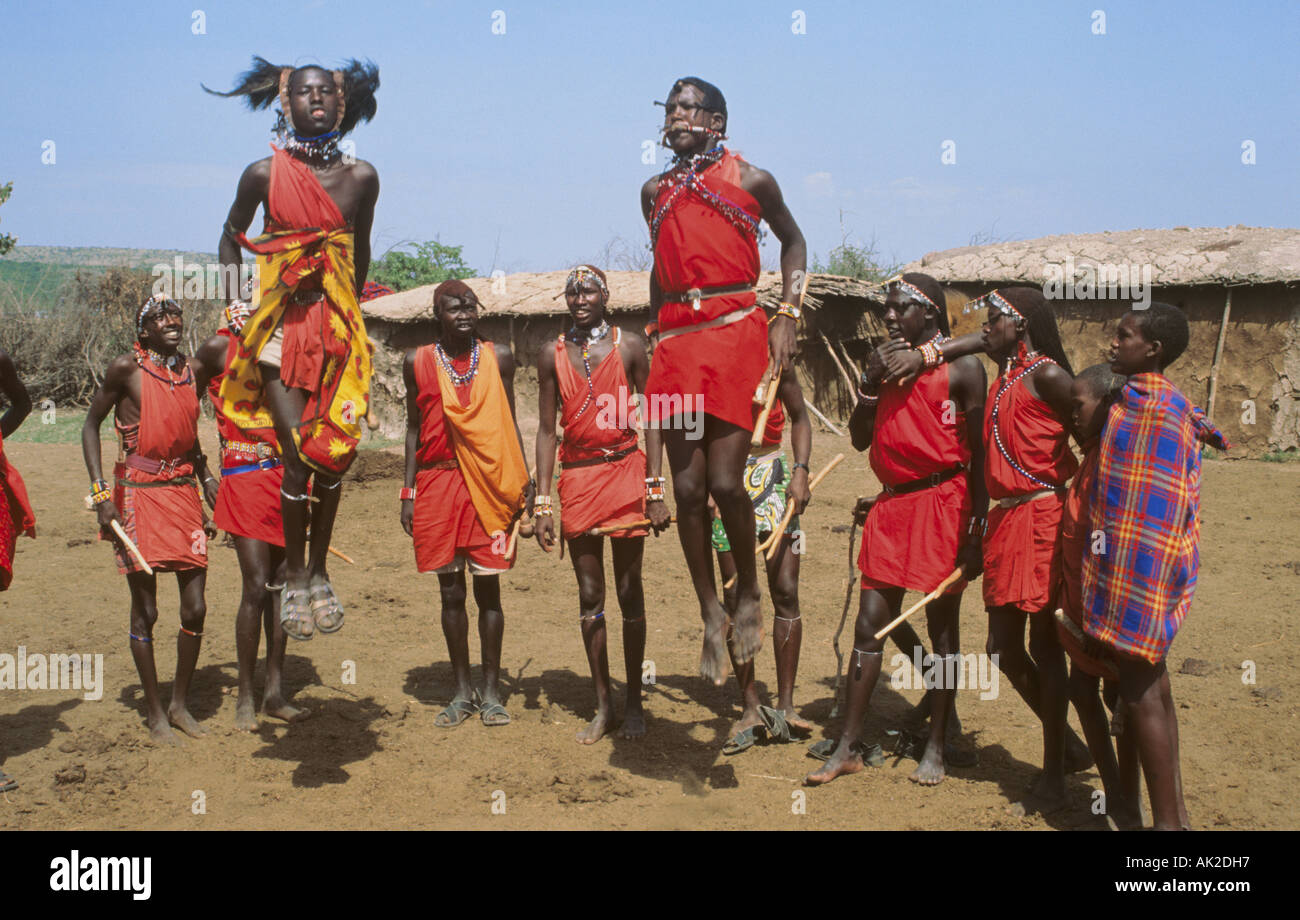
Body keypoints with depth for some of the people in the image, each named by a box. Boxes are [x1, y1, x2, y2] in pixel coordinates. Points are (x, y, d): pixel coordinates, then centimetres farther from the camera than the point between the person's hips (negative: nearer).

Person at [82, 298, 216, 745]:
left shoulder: (193, 369, 10)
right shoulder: (126, 368, -6)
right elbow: (91, 425, -1)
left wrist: (206, 479, 13)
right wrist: (100, 491, -9)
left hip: (184, 493, 5)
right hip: (138, 495, -5)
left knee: (195, 608, 4)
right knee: (146, 611, 0)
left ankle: (180, 704, 21)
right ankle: (155, 712, 13)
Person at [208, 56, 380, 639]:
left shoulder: (361, 177, 2)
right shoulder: (264, 174, -2)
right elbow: (230, 236, 14)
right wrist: (235, 302, 6)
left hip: (338, 327, 2)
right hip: (281, 324, -2)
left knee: (333, 453, 3)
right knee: (297, 454, -8)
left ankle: (319, 571, 19)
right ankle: (294, 577, 8)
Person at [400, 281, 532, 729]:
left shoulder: (499, 357, 6)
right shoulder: (418, 362, 6)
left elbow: (509, 424, 10)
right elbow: (414, 428, 10)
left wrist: (524, 478, 0)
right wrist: (408, 492, 5)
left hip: (488, 486, -1)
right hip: (437, 483, 1)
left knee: (488, 589, 2)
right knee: (450, 591, 7)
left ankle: (491, 692, 11)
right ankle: (462, 692, 17)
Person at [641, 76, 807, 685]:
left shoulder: (750, 180, 7)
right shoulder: (655, 191, 18)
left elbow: (792, 239, 18)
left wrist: (787, 316, 8)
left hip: (734, 329, -4)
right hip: (674, 337, 4)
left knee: (724, 480, -11)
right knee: (687, 486, -1)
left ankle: (748, 593, 13)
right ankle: (711, 615, 11)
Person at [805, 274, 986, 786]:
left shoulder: (961, 368, -5)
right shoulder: (886, 362, 13)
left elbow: (979, 456, -7)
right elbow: (860, 439, 10)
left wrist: (976, 531, -11)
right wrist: (873, 380, -4)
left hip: (942, 504, -5)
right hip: (892, 504, 6)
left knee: (942, 626, 4)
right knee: (869, 624, 4)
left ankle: (936, 748, 15)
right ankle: (848, 748, 10)